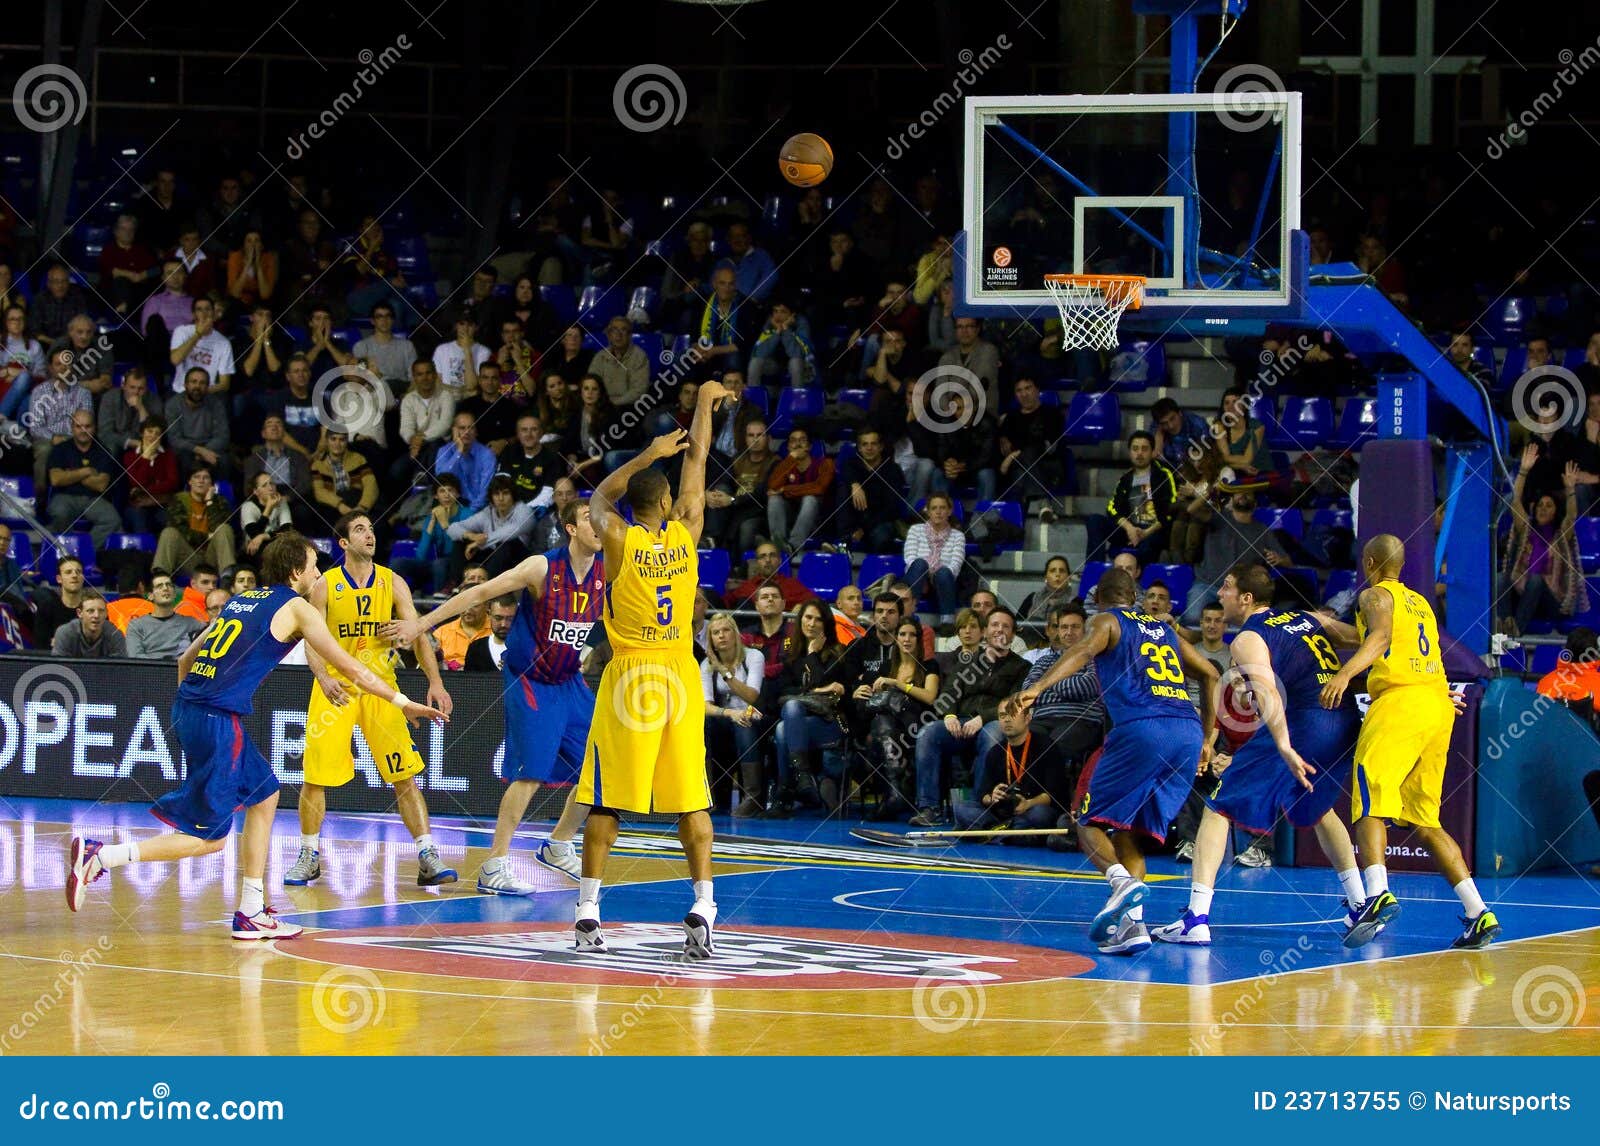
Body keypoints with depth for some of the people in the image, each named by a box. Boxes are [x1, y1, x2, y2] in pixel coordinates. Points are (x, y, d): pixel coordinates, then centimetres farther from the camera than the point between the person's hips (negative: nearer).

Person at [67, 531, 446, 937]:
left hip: (188, 708, 9)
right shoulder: (295, 607, 0)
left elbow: (185, 658, 24)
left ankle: (251, 914, 19)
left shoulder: (242, 600, 21)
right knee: (209, 837, -4)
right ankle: (99, 855, -16)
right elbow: (349, 667, 2)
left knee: (264, 795, 20)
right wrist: (401, 702, 9)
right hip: (218, 720, -8)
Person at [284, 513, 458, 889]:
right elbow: (312, 641, -5)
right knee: (316, 776, -2)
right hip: (334, 688, -1)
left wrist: (435, 681, -16)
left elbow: (417, 634, -2)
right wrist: (324, 678, -25)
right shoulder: (325, 586, -2)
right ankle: (309, 856, 14)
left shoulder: (393, 583, 2)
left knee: (405, 775, -5)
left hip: (380, 688, 1)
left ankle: (427, 858, -4)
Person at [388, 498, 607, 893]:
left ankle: (558, 848, 25)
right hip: (528, 681, -6)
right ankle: (494, 868, -11)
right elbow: (480, 594, -15)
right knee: (531, 772, -16)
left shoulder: (608, 571, -5)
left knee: (601, 767, 6)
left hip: (569, 682, 6)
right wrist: (423, 623, -15)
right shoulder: (542, 568, -19)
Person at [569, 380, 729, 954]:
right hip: (680, 677, 2)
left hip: (629, 678, -2)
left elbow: (600, 496, 17)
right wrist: (705, 402, 24)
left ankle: (587, 911, 2)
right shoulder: (686, 533, -2)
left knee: (606, 799, 2)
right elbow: (696, 461, 12)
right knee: (690, 798, 4)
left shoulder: (618, 538, -7)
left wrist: (646, 455, 20)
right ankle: (703, 906, -5)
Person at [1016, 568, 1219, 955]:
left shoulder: (1107, 621, 13)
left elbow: (1085, 650, -8)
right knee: (1133, 831, 13)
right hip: (1188, 732, 5)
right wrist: (1207, 738, 37)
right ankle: (1131, 922, -5)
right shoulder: (1164, 629, 30)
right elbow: (1210, 674, 33)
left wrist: (1039, 686, -22)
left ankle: (1123, 881, -26)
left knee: (1090, 822, 3)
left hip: (1142, 728, -5)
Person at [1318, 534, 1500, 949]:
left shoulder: (1376, 594, 5)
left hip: (1400, 699, -8)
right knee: (1425, 821, 12)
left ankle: (1378, 895, -38)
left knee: (1370, 804, -15)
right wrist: (1332, 626, 56)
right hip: (1439, 706, 8)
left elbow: (1381, 637, -16)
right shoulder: (1419, 602, 28)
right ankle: (1478, 914, 3)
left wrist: (1345, 673, -30)